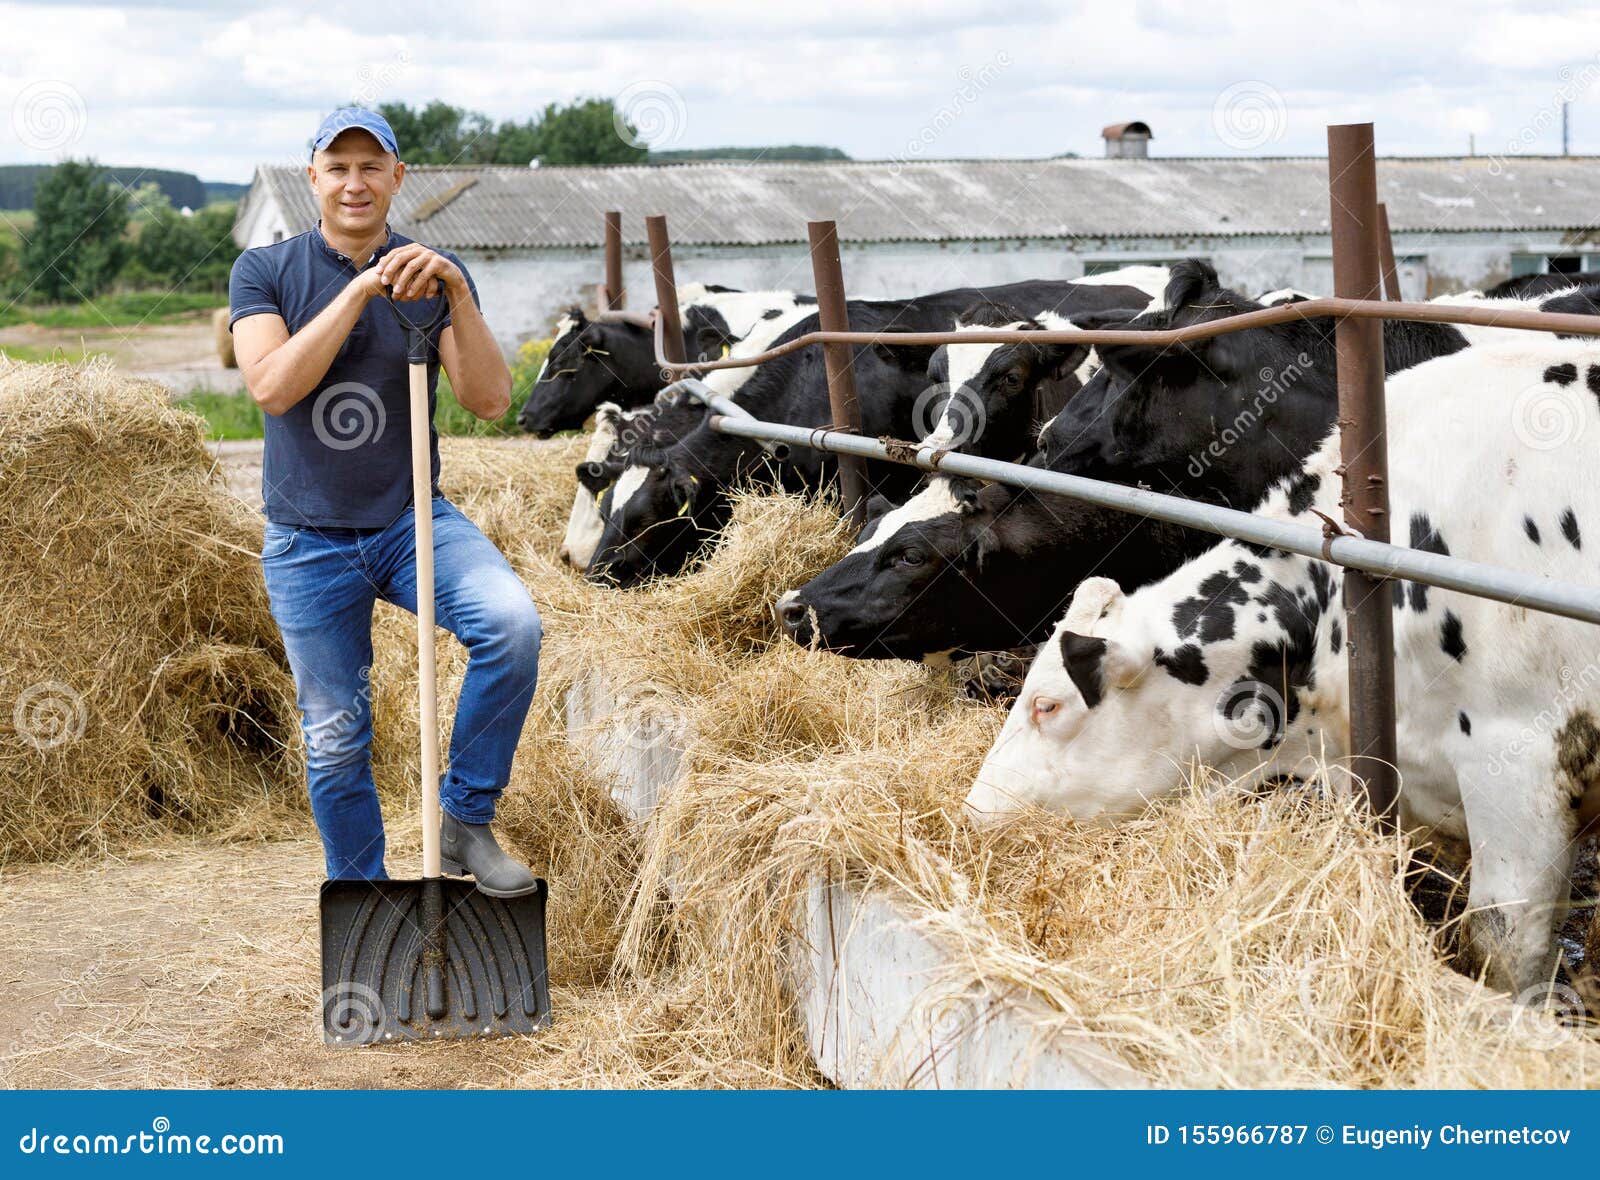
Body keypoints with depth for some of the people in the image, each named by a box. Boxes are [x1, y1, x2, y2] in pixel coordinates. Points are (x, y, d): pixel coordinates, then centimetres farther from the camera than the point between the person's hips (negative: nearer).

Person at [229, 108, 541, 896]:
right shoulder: (265, 271, -2)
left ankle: (466, 819, -11)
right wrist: (361, 288, -24)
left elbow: (489, 400, -10)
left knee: (513, 624, -27)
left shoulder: (434, 274, 1)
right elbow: (272, 386, -19)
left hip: (413, 521, 1)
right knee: (335, 741, 4)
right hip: (308, 543, 0)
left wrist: (455, 292, -23)